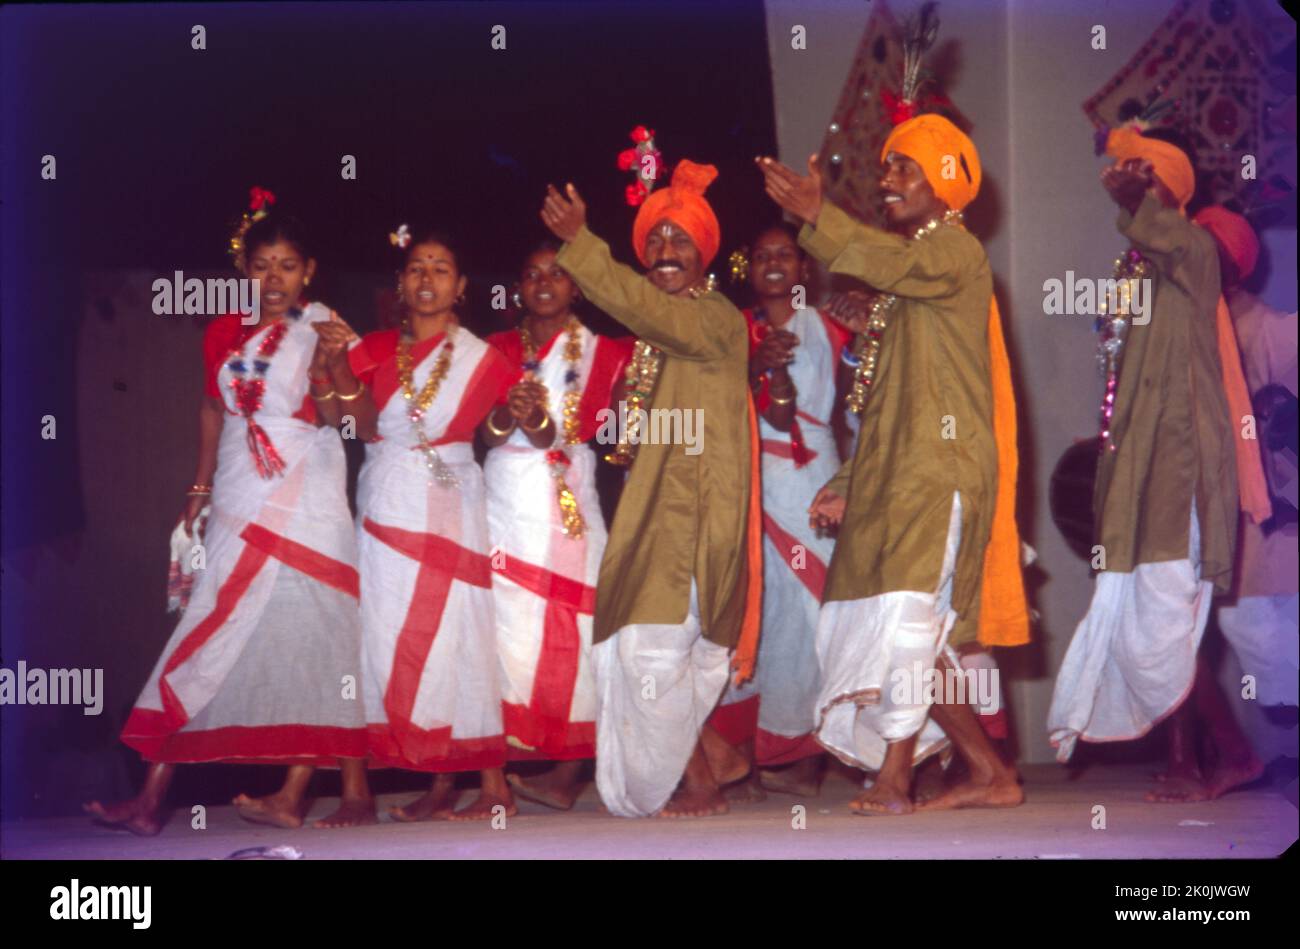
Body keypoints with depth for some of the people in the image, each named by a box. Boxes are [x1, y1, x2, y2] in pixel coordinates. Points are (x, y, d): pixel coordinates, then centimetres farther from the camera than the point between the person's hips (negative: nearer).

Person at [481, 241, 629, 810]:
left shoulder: (603, 353, 8)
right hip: (504, 505, 2)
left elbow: (581, 433, -2)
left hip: (569, 506, -2)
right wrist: (509, 414, -18)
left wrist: (539, 423, -21)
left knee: (567, 636, -8)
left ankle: (566, 774, -7)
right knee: (504, 630, -6)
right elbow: (485, 433, 4)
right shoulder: (498, 349, 15)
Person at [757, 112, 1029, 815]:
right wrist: (848, 488, 17)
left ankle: (893, 780, -12)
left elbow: (899, 264, -27)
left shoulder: (956, 251, -2)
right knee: (914, 637, 6)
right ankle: (989, 773, 13)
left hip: (942, 472, -9)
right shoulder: (903, 277, 23)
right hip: (894, 472, 9)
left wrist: (816, 217, -36)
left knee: (905, 618, -15)